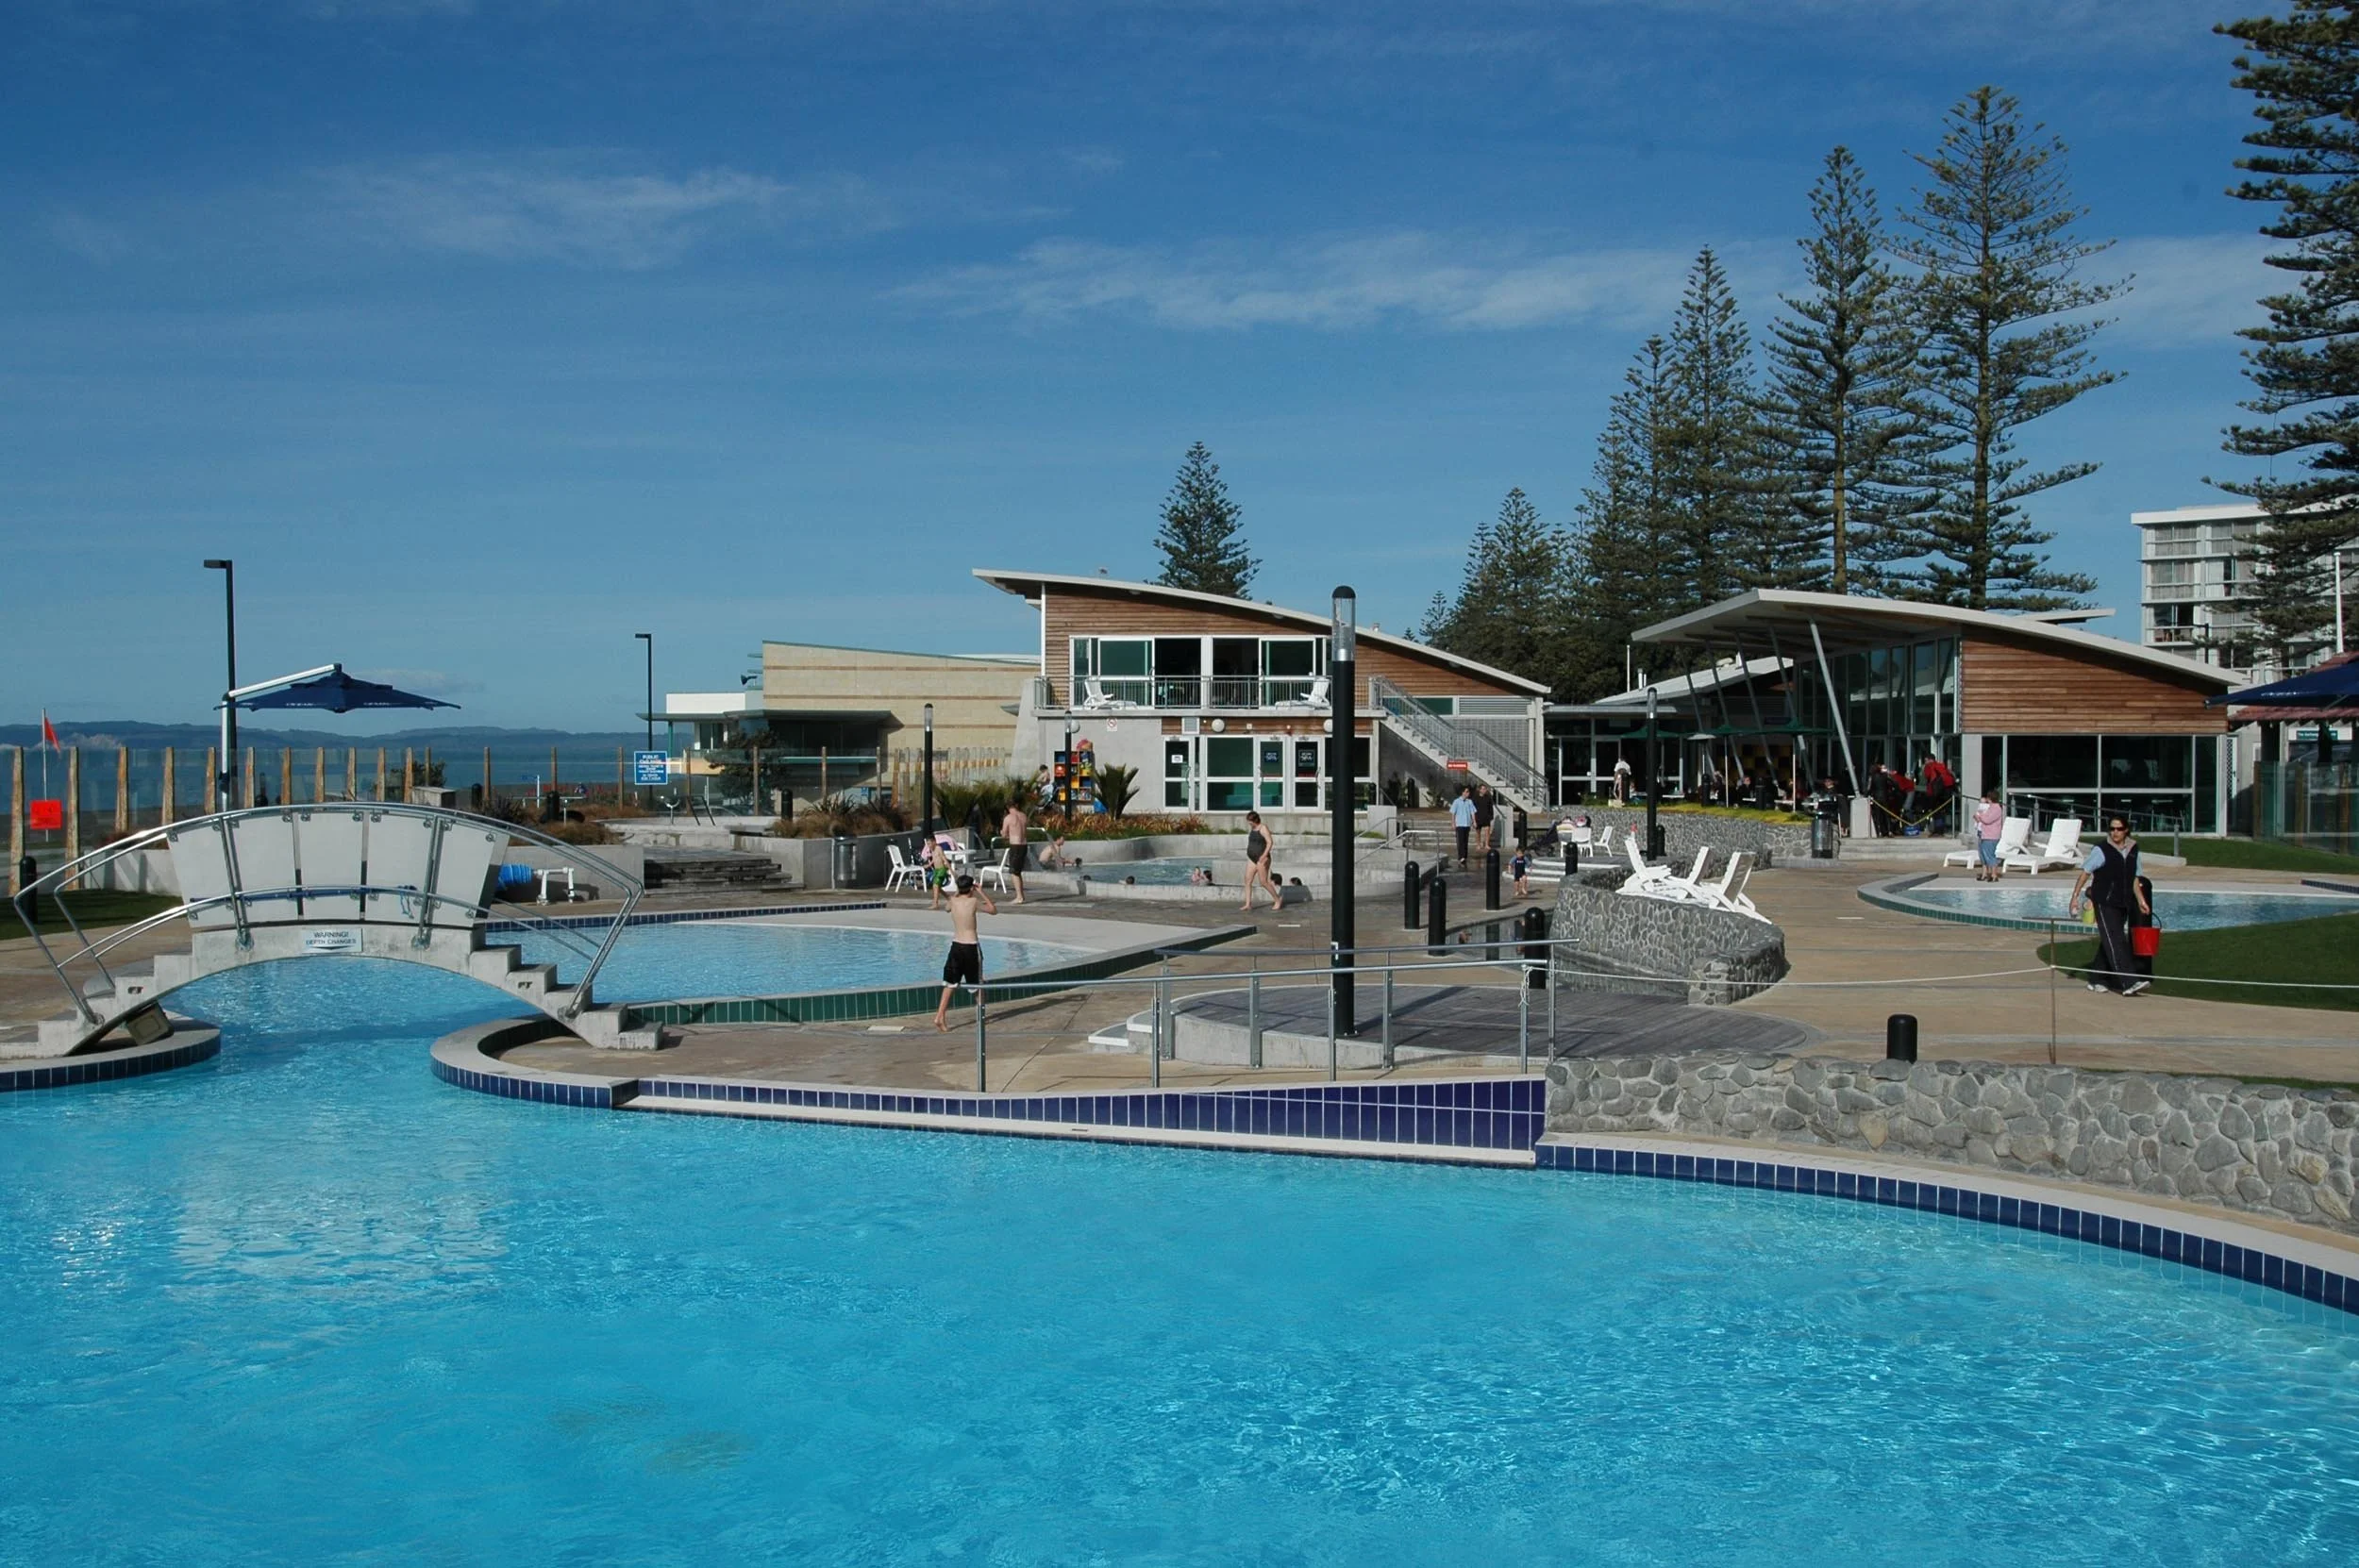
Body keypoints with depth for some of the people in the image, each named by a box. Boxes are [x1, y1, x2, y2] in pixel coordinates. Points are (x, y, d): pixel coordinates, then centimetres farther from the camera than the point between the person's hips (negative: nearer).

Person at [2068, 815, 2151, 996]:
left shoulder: (2133, 850, 8)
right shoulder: (2101, 850, -9)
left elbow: (2134, 879, 17)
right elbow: (2085, 873, -7)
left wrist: (2141, 900, 11)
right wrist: (2075, 897, -10)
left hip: (2123, 904, 6)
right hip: (2105, 903, -6)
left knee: (2108, 943, 12)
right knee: (2115, 942, -12)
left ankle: (2096, 980, 21)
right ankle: (2129, 983, -19)